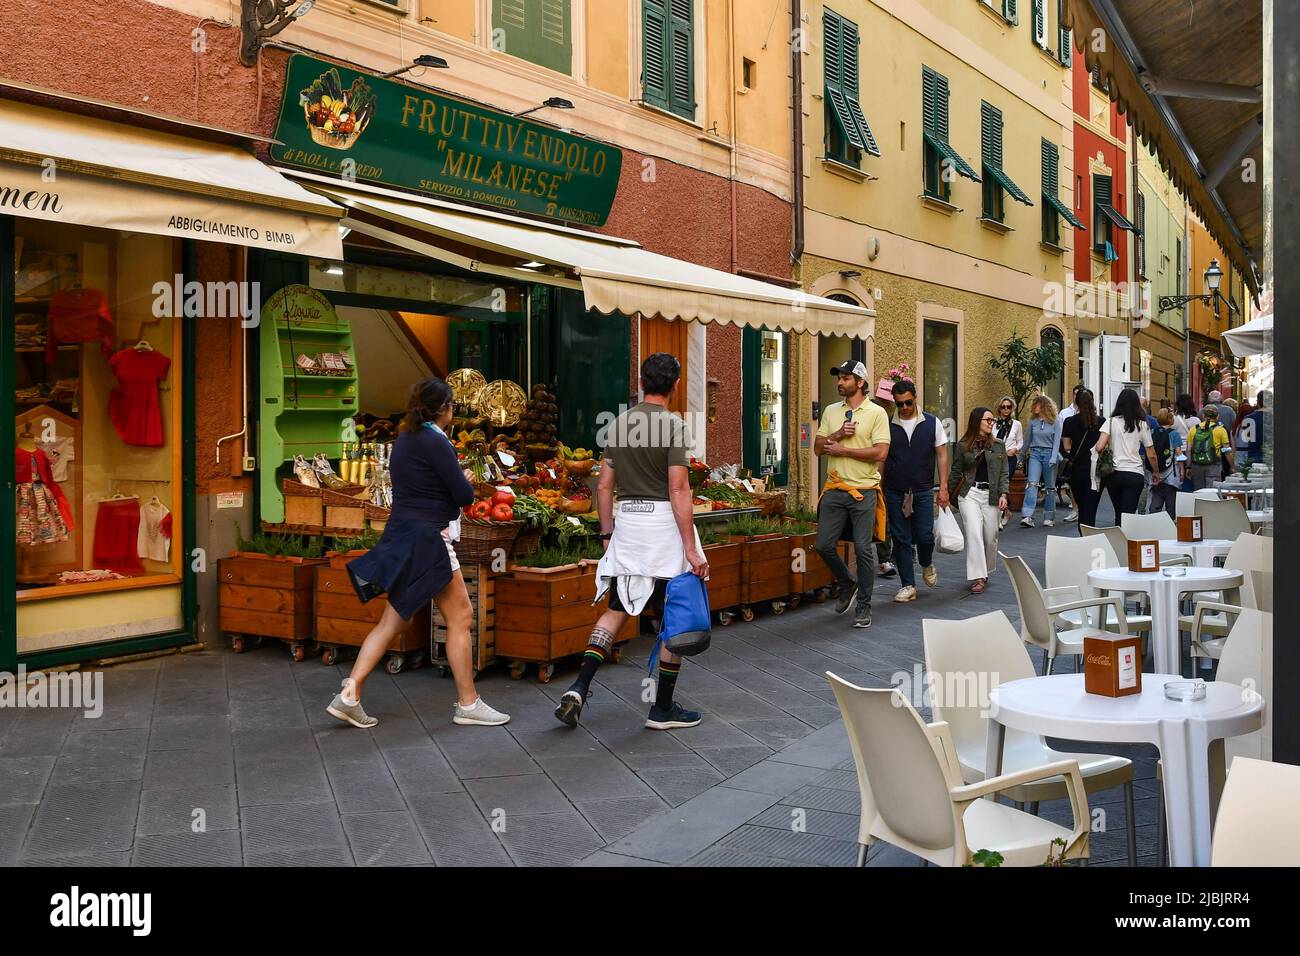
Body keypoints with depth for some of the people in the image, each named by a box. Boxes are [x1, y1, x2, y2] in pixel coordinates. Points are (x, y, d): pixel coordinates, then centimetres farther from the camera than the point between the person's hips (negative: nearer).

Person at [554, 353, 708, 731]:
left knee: (616, 610, 14)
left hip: (626, 521, 6)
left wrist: (607, 533, 19)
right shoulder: (672, 424, -10)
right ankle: (663, 709, 13)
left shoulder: (619, 423, 9)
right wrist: (691, 549, -13)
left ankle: (579, 688, 1)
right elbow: (678, 491, -15)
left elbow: (604, 486, 11)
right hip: (663, 522, -6)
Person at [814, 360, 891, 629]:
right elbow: (818, 448, 6)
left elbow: (880, 453, -14)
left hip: (864, 491, -4)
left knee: (863, 549, -1)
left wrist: (842, 450, -12)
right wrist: (838, 434, -11)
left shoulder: (876, 413, -4)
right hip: (835, 490, 5)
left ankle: (864, 605, 12)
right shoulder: (831, 411, 10)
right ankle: (847, 585, 30)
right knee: (824, 545, 4)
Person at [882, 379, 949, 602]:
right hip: (895, 492, 1)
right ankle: (908, 586, 12)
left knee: (924, 536, -6)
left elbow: (942, 455, 5)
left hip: (923, 491, -1)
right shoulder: (888, 425, 2)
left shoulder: (932, 423, 3)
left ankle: (927, 565, 27)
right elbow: (880, 458, 6)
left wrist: (943, 488, -2)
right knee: (901, 540, 3)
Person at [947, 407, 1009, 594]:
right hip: (969, 494, -2)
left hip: (990, 495, 2)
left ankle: (986, 572, 27)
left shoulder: (998, 446, 9)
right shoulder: (962, 446, 3)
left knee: (990, 537, 5)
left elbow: (1004, 474, 8)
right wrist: (947, 494, 11)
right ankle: (977, 577, -15)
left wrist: (1003, 495, -4)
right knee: (974, 533, -14)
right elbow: (955, 472, 10)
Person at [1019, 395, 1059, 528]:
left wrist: (1053, 458, -15)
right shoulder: (1033, 421, 6)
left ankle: (1049, 517, 17)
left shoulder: (1054, 422, -2)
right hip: (1035, 453, 2)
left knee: (1050, 487, 7)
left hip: (1049, 453, -2)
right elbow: (1028, 439, 17)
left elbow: (1056, 441, -5)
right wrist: (1022, 456, 23)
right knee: (1031, 483, -14)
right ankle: (1027, 517, -23)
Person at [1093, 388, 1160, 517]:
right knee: (1128, 515, -3)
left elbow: (1099, 447, -12)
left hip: (1114, 473, 1)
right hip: (1135, 474, -1)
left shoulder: (1111, 422, -1)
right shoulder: (1142, 425, 3)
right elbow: (1151, 455, 6)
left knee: (1119, 513, 16)